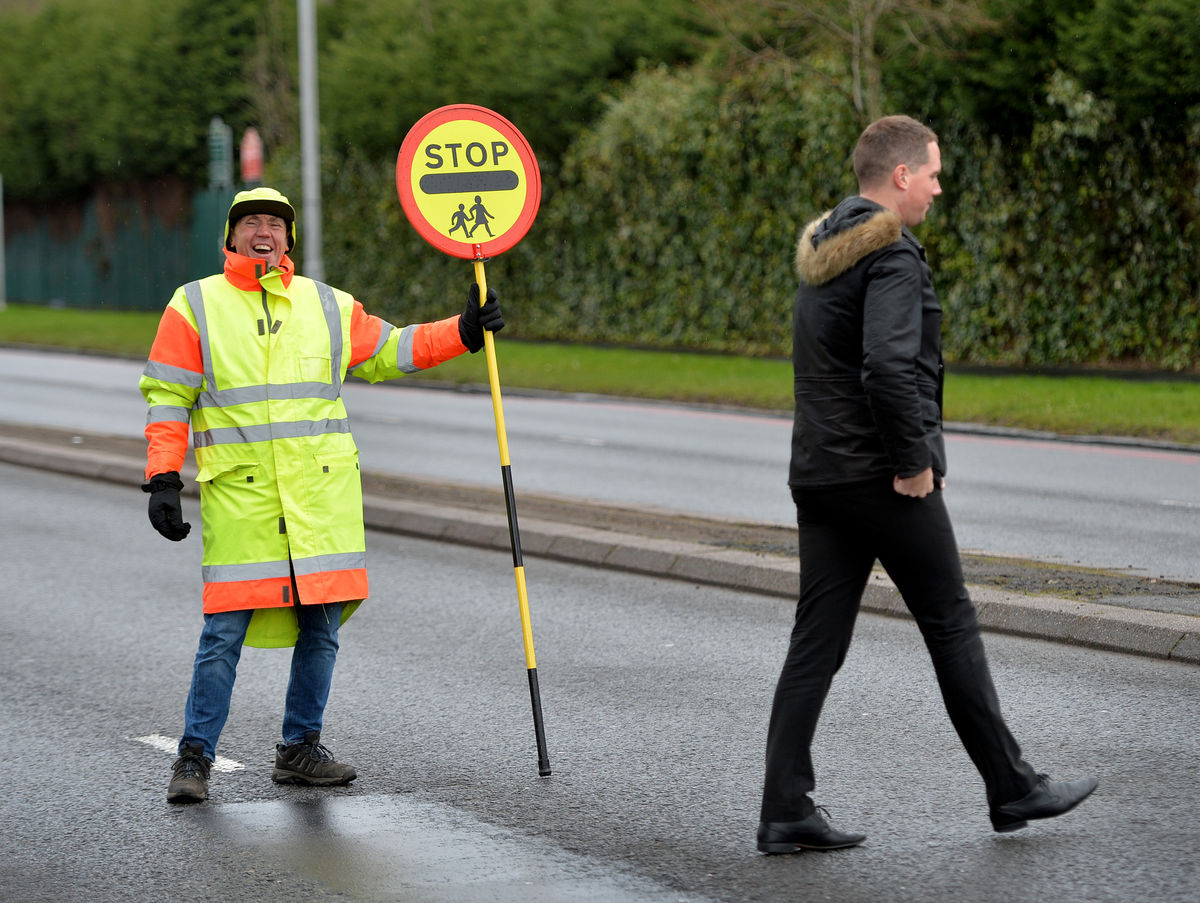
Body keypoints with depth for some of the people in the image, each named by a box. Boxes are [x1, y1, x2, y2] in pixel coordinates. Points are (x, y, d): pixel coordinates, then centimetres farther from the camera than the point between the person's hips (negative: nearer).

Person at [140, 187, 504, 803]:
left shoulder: (327, 306, 14)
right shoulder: (196, 307, 5)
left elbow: (388, 351, 24)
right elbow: (167, 398, 4)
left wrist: (462, 333, 13)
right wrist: (163, 479, -5)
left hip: (322, 487, 4)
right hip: (239, 489, -4)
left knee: (321, 624, 4)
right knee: (225, 630, -8)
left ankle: (300, 750, 17)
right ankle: (195, 758, 2)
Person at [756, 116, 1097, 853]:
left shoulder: (821, 246, 14)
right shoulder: (894, 255, -16)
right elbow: (889, 367, -29)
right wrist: (914, 461, -18)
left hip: (819, 473, 8)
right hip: (884, 480, -8)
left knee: (817, 643, 6)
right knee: (952, 627, 4)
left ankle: (786, 812, 2)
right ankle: (1013, 789, 15)